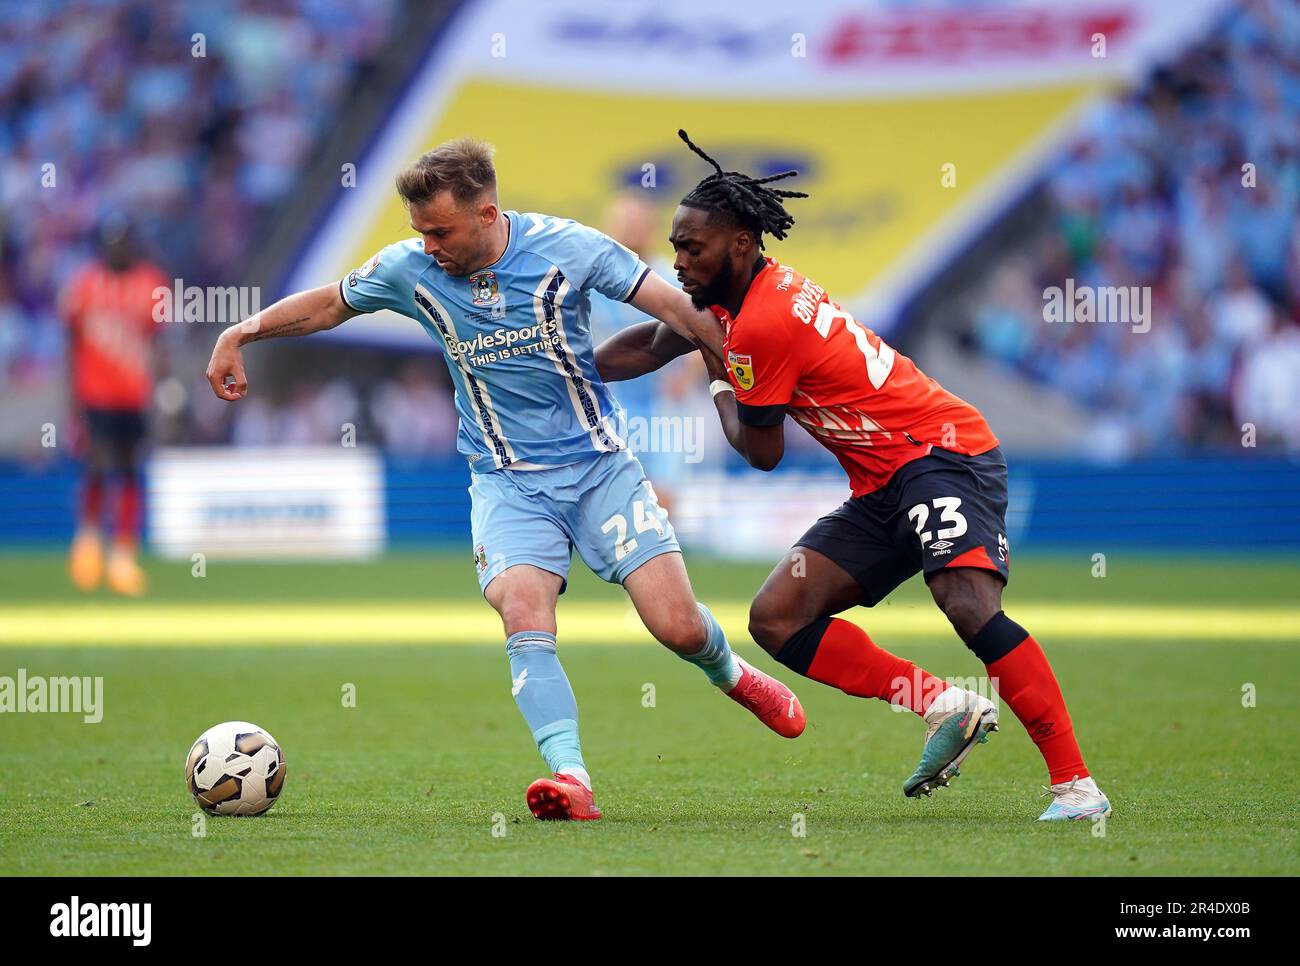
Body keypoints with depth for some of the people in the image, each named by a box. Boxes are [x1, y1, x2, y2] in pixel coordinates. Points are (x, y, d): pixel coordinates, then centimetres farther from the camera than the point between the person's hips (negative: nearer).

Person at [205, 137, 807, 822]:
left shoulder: (566, 248, -12)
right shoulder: (409, 269, -6)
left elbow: (674, 309, -5)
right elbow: (329, 304, 12)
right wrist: (241, 333, 6)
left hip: (598, 464, -1)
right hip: (506, 479, 1)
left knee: (677, 626, -8)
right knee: (524, 615, -26)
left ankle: (733, 676, 28)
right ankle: (571, 778, -32)